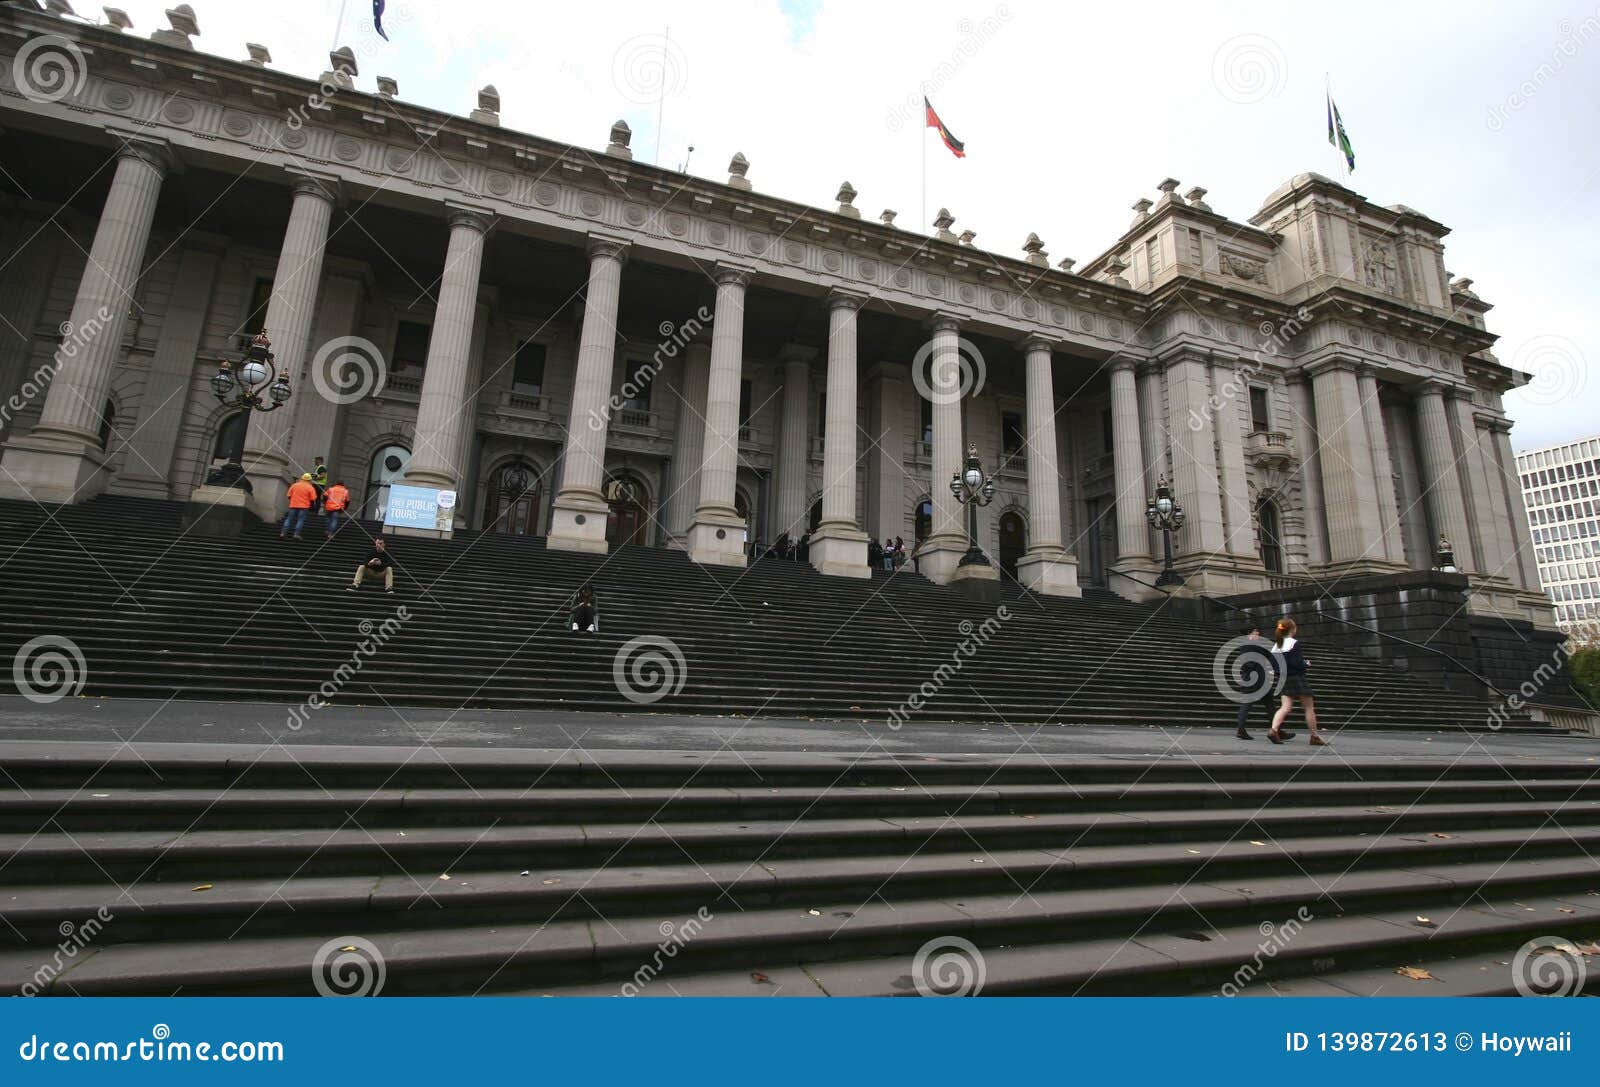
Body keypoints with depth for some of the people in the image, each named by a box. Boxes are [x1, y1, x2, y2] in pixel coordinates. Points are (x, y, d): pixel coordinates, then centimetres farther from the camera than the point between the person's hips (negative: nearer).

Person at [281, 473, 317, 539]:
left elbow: (289, 496, 7)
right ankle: (296, 534, -6)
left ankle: (283, 533, 7)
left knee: (289, 519, 10)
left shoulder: (294, 485, 4)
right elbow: (313, 499, -8)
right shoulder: (310, 488, -4)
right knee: (300, 520, 1)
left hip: (293, 505, 3)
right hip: (304, 506, -3)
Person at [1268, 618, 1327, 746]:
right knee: (1309, 707, 9)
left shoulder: (1277, 645, 7)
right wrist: (1307, 666, 0)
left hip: (1285, 679, 6)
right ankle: (1315, 736, 17)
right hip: (1298, 678, -6)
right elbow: (1297, 663, -18)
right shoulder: (1294, 643, -13)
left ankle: (1274, 730, -18)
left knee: (1286, 707, 1)